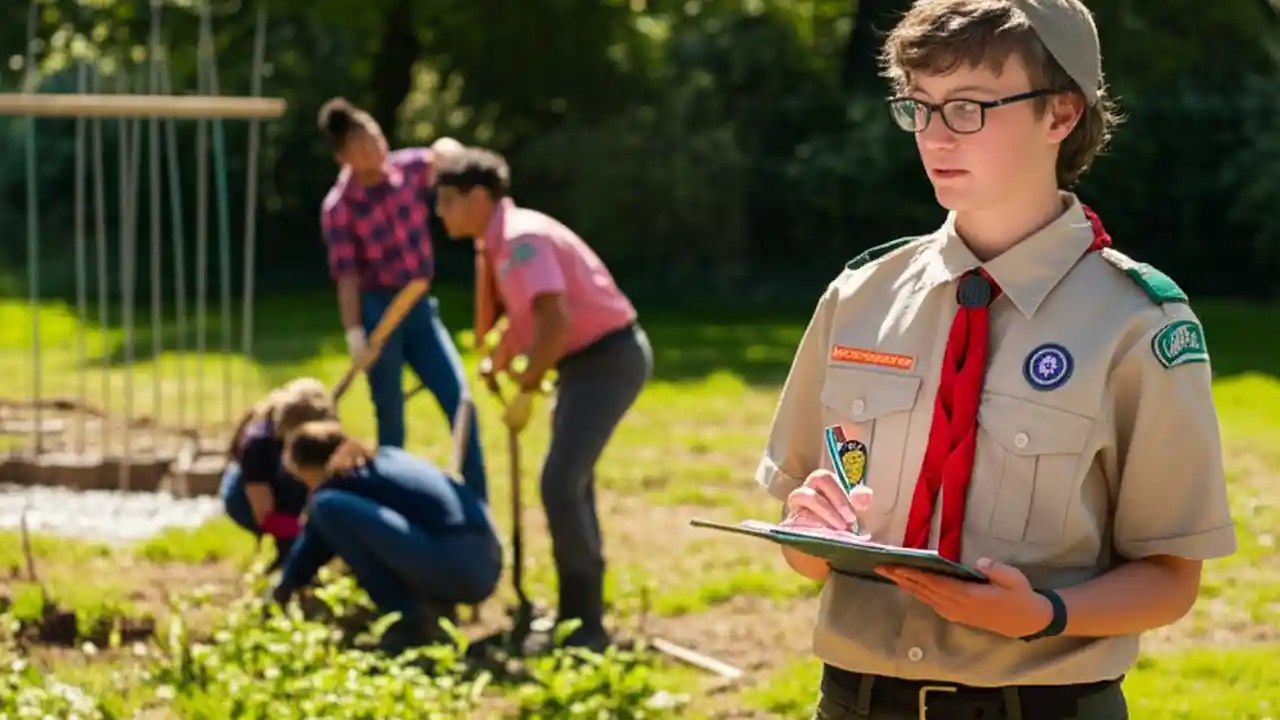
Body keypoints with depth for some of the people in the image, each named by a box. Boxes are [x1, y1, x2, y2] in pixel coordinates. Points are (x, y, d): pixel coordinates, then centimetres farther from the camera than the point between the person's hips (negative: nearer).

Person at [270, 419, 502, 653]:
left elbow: (313, 544, 13)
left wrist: (283, 590, 30)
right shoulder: (388, 459, 25)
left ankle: (409, 620, -8)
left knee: (329, 506, -11)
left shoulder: (343, 482, 1)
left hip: (453, 566, -9)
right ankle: (437, 606, 12)